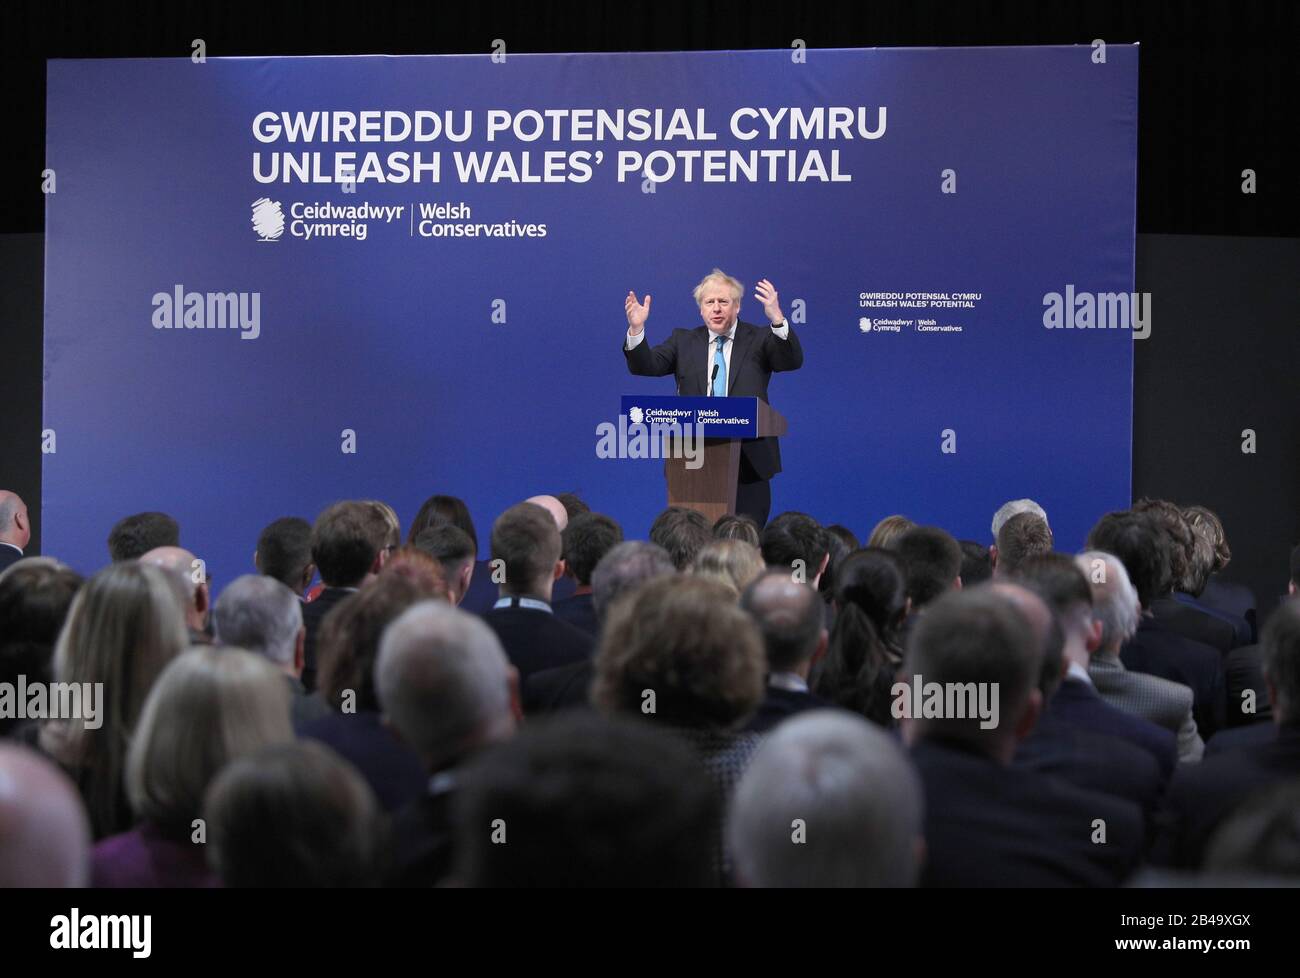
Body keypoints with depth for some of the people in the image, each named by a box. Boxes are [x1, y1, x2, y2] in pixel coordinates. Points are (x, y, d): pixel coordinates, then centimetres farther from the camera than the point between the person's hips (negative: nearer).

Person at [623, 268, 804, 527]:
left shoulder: (758, 340, 5)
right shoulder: (683, 341, 11)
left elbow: (793, 360, -12)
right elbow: (645, 365, 1)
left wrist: (776, 318, -29)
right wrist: (636, 329, -18)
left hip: (748, 461, -1)